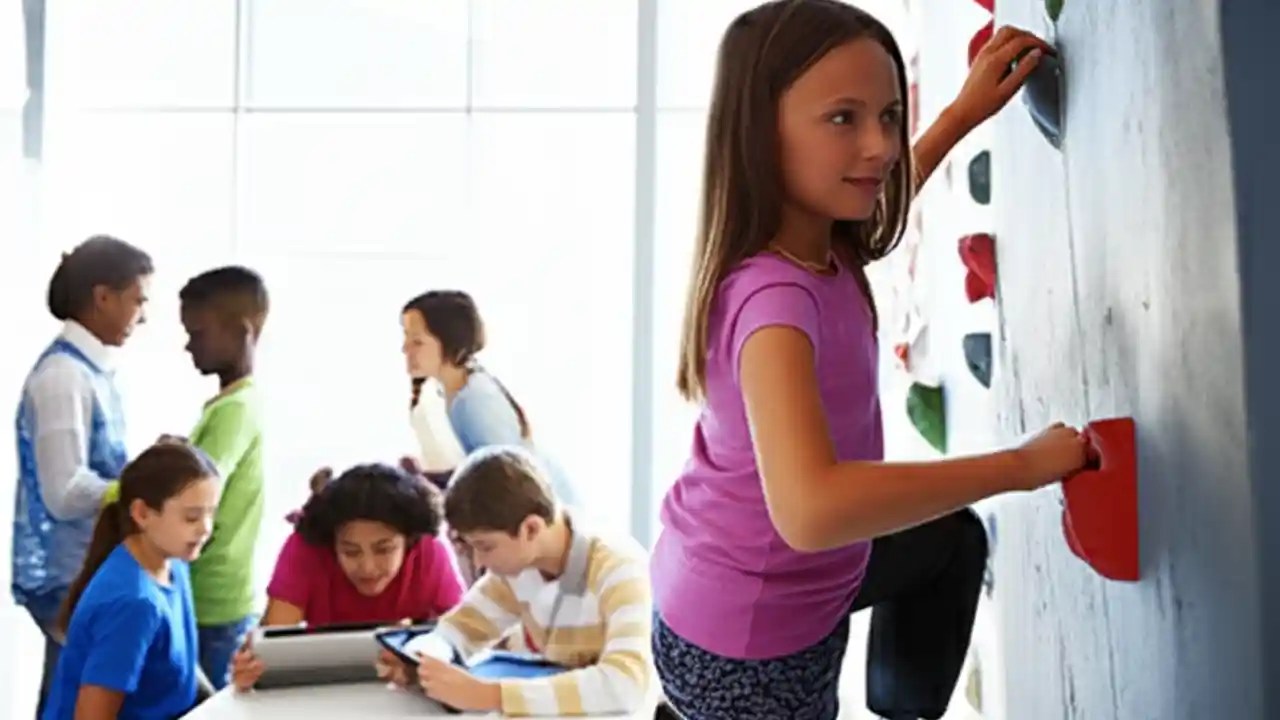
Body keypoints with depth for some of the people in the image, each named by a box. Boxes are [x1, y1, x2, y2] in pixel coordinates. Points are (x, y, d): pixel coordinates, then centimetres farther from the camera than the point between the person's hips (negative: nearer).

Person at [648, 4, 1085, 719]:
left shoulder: (821, 252, -7)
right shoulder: (774, 297, -34)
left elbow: (868, 204, 20)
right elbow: (811, 508, -48)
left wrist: (965, 113, 15)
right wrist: (1022, 463, -37)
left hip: (792, 585, 9)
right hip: (747, 651, -9)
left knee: (953, 537, 29)